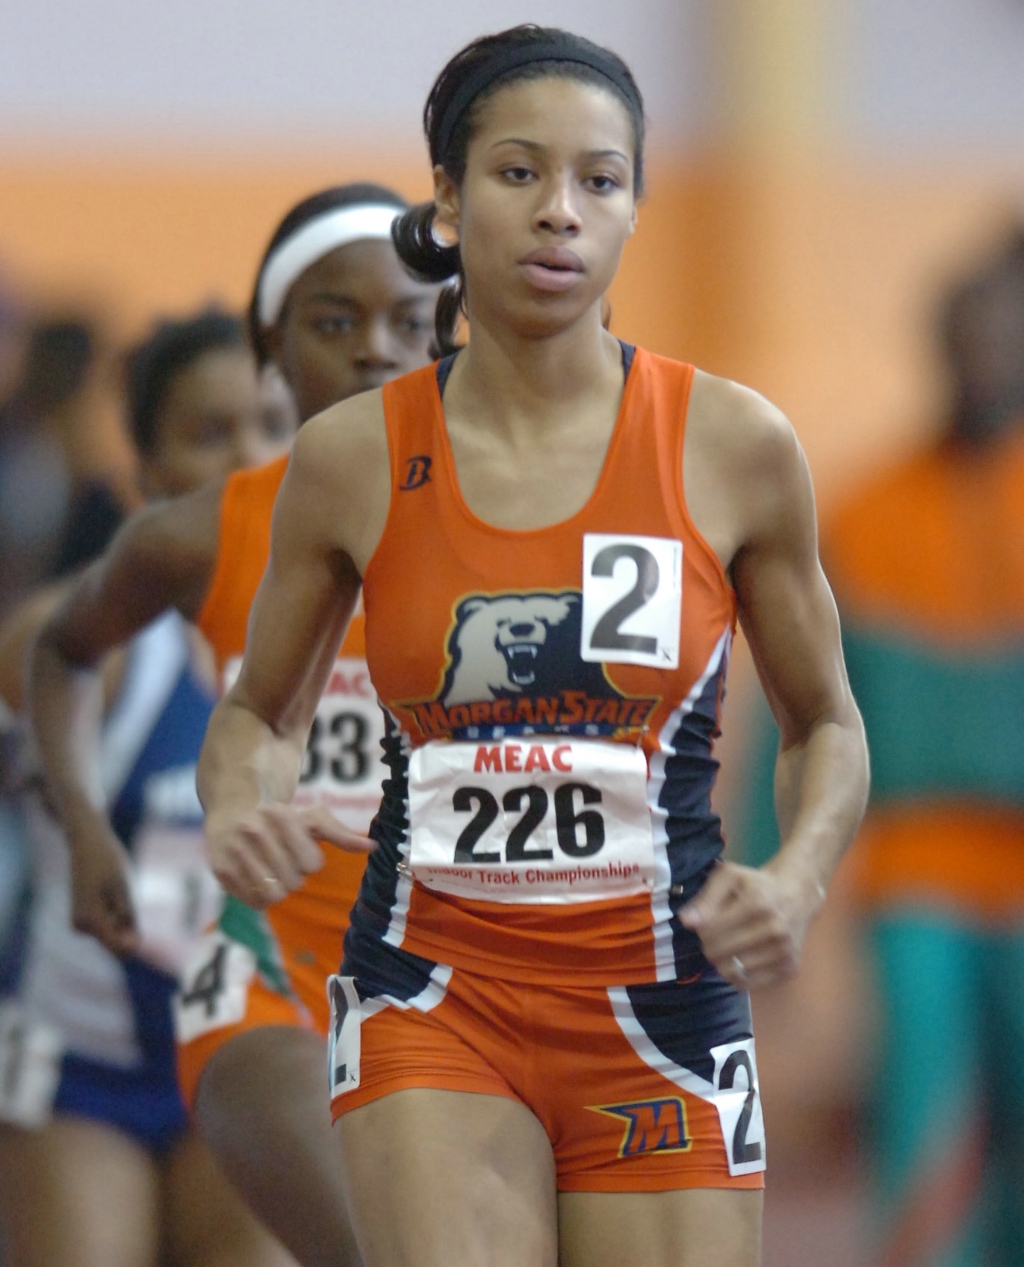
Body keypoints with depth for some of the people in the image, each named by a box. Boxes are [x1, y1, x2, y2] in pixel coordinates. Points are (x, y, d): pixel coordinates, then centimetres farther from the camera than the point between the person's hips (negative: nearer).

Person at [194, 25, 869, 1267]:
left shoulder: (733, 445, -2)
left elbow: (826, 725, 10)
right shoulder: (352, 459, -1)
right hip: (432, 994, -1)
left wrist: (797, 879, -10)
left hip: (664, 1013, 1)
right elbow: (257, 710, 14)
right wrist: (237, 807, -9)